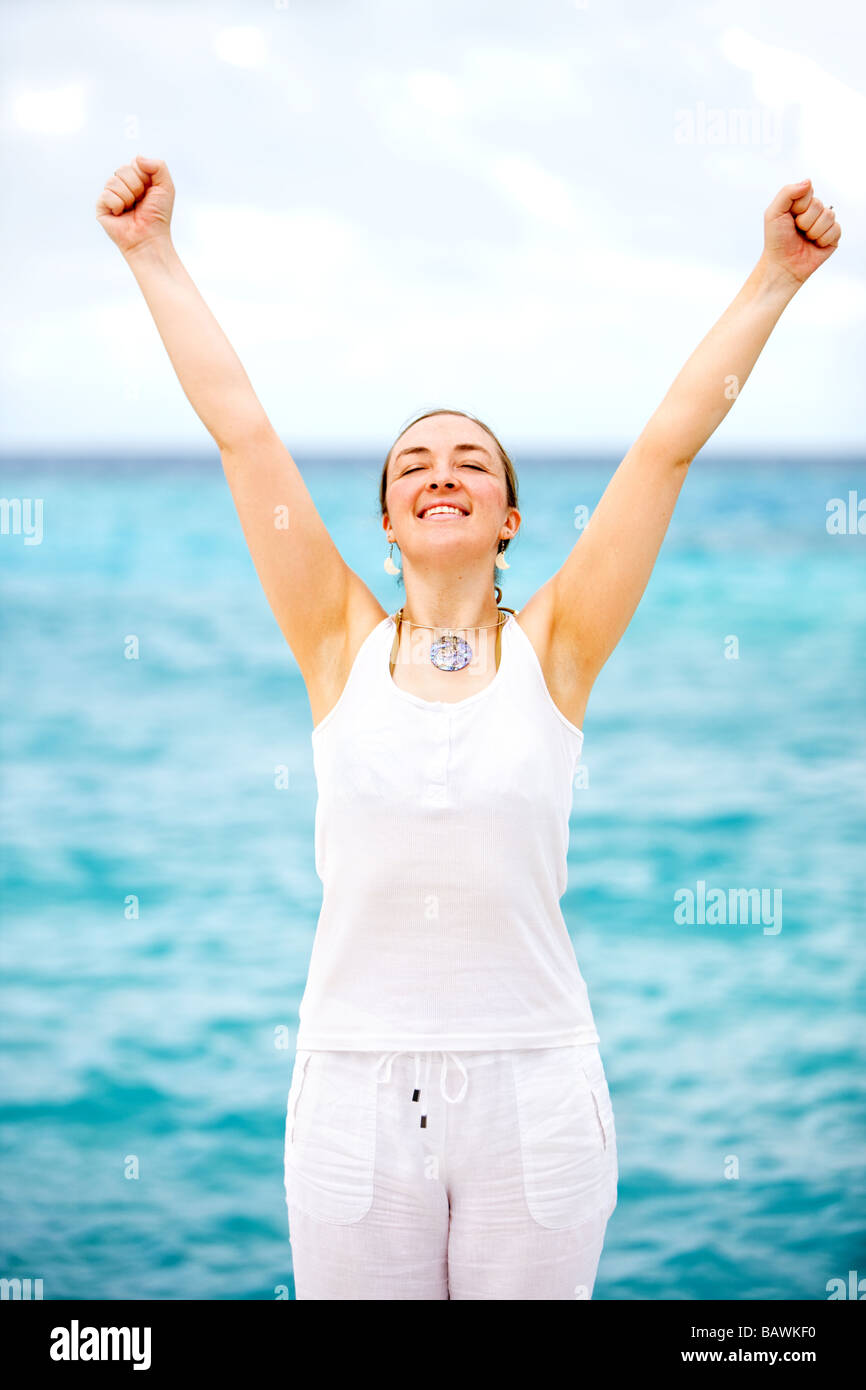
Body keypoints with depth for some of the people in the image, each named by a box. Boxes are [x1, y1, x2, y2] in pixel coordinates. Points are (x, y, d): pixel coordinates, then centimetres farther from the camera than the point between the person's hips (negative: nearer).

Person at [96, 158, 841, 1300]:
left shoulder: (552, 648, 0)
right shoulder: (342, 646, 1)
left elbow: (671, 441, -2)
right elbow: (242, 432, 0)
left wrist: (777, 276, -4)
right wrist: (154, 256, 0)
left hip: (534, 1089, 0)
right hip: (354, 1088, 1)